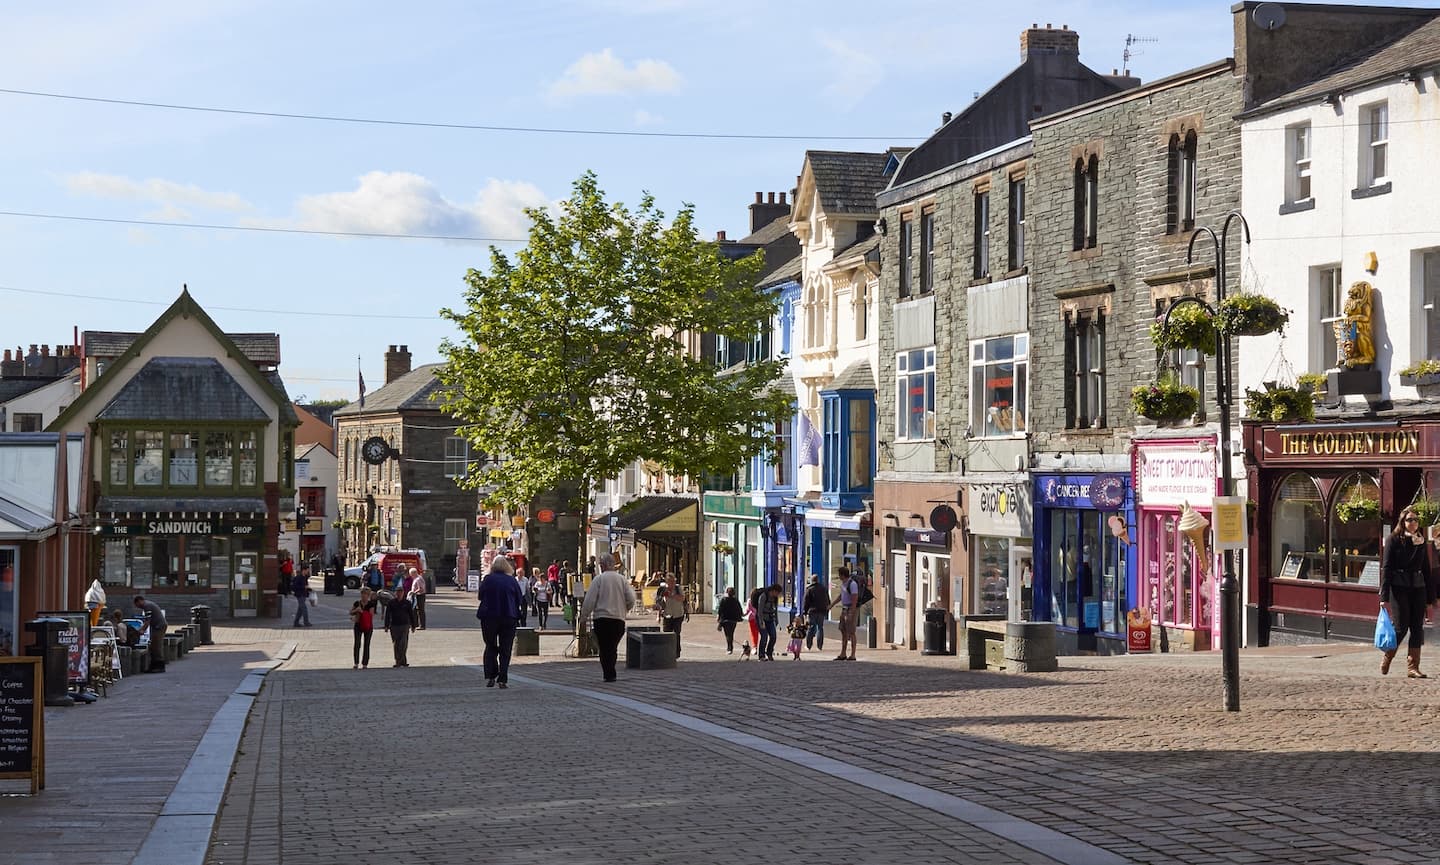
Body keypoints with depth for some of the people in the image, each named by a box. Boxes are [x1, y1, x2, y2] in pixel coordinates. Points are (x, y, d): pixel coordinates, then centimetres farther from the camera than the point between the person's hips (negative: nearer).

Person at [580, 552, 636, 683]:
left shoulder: (599, 579, -5)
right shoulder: (622, 579, 4)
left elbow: (590, 600, -7)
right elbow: (631, 599, 1)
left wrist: (582, 616, 3)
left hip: (602, 618, -3)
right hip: (619, 618, 4)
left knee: (604, 648, 2)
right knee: (613, 648, 14)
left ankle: (609, 674, -4)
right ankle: (610, 673, 14)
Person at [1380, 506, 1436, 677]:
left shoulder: (1421, 541, 13)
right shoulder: (1393, 540, -2)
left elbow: (1426, 568, 16)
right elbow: (1386, 568, -6)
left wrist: (1430, 596, 12)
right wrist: (1384, 597, -13)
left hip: (1418, 588, 5)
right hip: (1399, 587, -5)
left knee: (1417, 628, 0)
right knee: (1401, 626, -7)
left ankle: (1413, 667, 3)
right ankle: (1386, 660, 15)